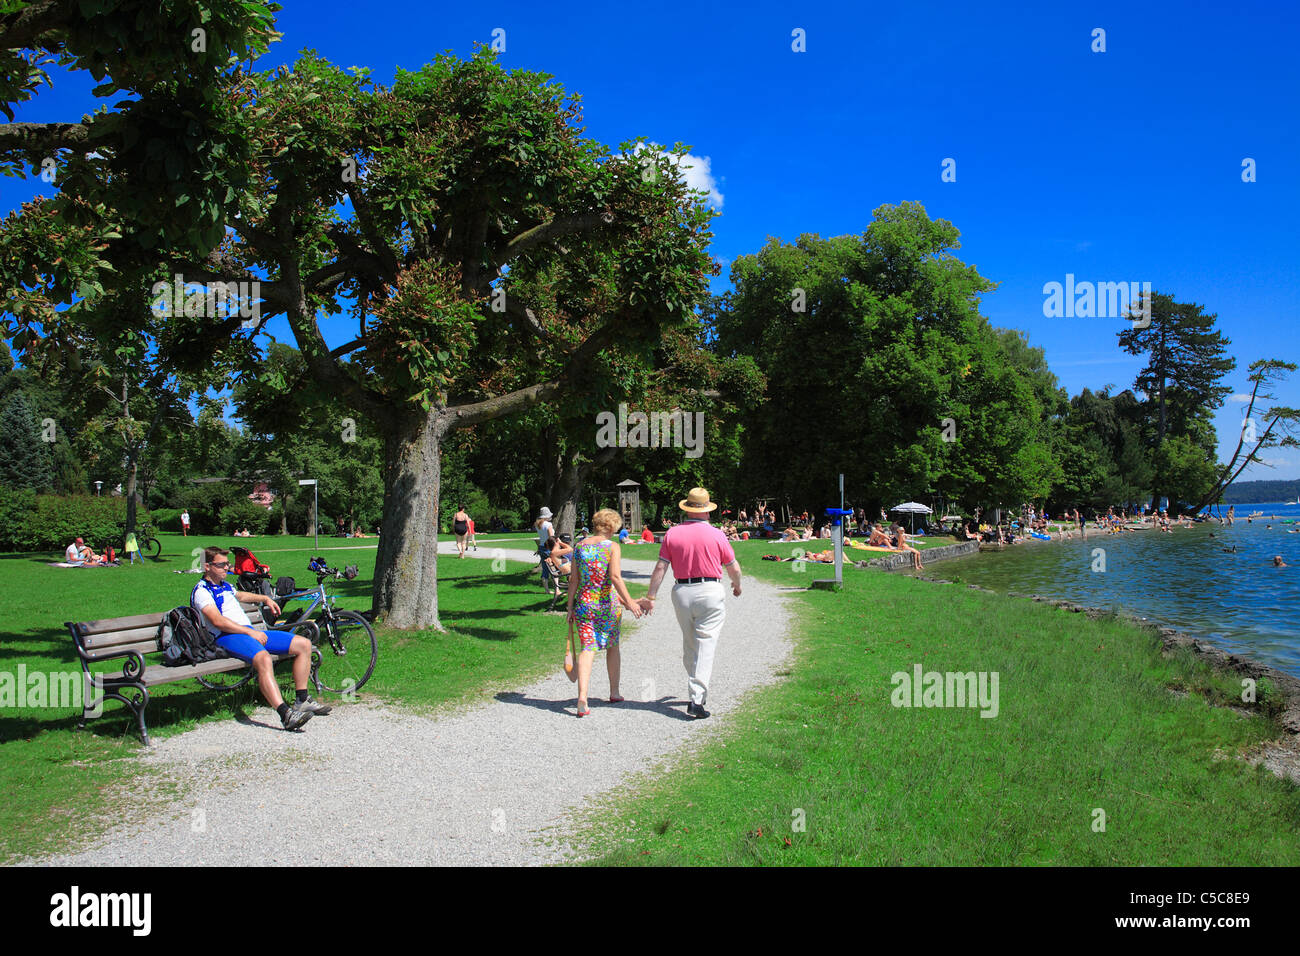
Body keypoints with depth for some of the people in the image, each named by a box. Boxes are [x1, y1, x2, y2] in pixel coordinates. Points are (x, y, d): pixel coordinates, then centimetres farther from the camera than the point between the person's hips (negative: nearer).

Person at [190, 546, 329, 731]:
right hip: (228, 638, -9)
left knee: (303, 644, -3)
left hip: (251, 632, 9)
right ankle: (286, 715, -49)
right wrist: (250, 632, -19)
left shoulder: (224, 586, 25)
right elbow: (217, 621, -18)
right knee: (263, 659, -40)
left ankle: (302, 700, 1)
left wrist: (264, 599, 39)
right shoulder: (202, 591, -4)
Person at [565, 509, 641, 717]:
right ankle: (614, 692, 29)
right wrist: (629, 602, -17)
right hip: (608, 605, -2)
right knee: (612, 647, 17)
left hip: (583, 603, 2)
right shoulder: (612, 546, -6)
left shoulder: (579, 546, 5)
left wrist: (570, 607, 9)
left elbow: (573, 580, 5)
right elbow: (615, 577, -18)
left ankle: (582, 696, -19)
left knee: (587, 648, -2)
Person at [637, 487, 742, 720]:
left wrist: (650, 597, 4)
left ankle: (694, 692, 25)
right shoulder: (716, 535, -3)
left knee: (688, 645, 17)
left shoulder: (672, 534, 2)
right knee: (705, 645, -4)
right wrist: (737, 585, 26)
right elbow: (733, 568, 5)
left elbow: (660, 567, -1)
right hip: (710, 592, -3)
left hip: (681, 593, 3)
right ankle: (697, 699, -13)